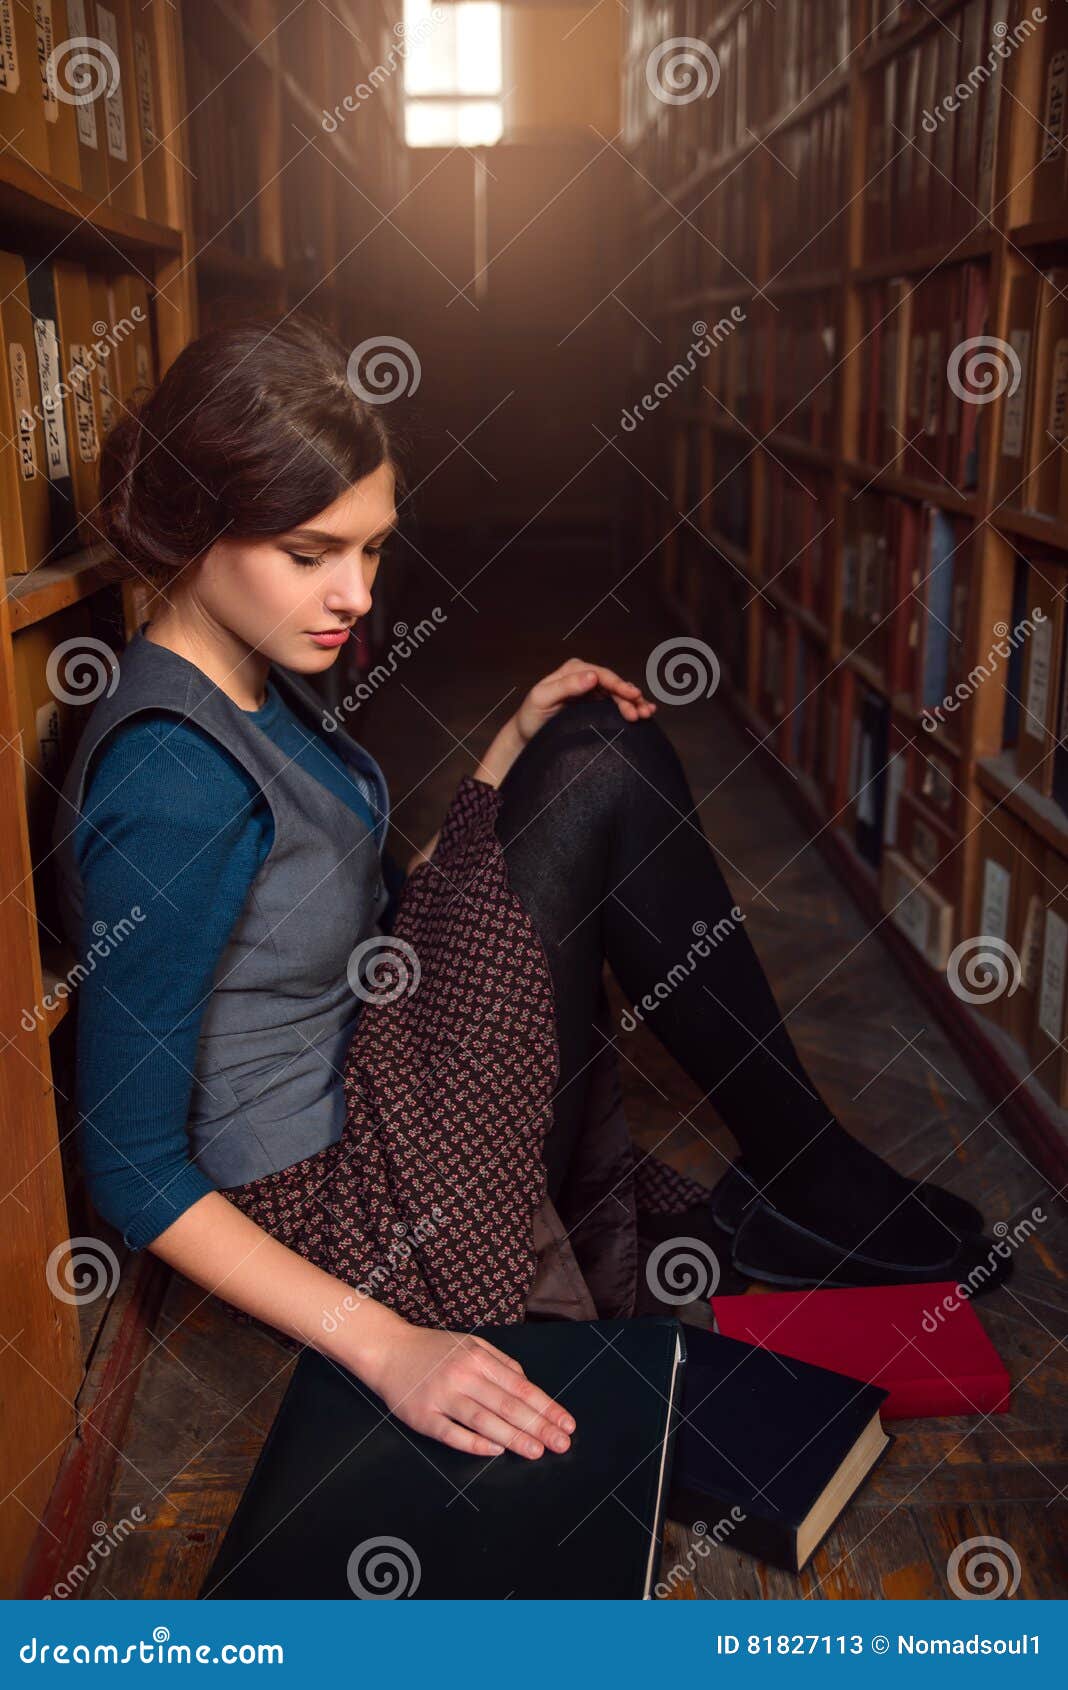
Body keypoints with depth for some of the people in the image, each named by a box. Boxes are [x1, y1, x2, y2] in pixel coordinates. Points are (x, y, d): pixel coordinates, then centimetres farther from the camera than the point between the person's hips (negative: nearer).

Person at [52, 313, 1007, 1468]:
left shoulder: (257, 680, 3)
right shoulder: (171, 782, -26)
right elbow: (129, 1167, -22)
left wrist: (516, 748, 3)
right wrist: (386, 1347, -25)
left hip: (374, 1053, 9)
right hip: (333, 1209, -9)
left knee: (600, 749, 3)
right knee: (601, 783, -15)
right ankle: (798, 1179, 1)